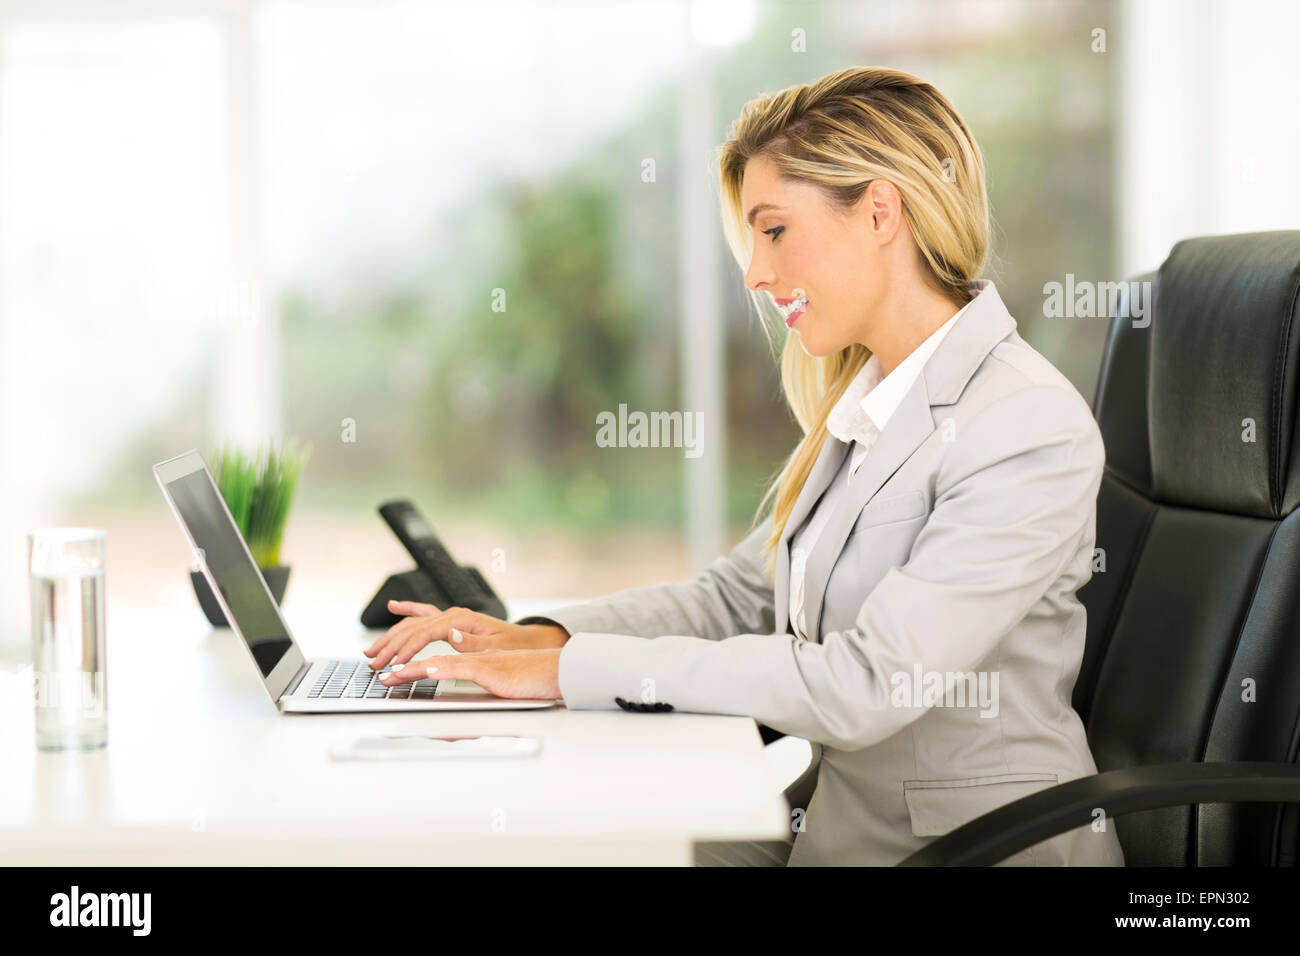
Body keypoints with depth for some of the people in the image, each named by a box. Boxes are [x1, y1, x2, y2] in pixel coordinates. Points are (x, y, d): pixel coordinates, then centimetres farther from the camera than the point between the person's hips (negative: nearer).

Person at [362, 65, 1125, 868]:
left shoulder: (1032, 430, -19)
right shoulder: (867, 403, 9)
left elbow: (861, 686, -25)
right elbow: (739, 596, 13)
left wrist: (574, 669, -21)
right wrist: (544, 636, -3)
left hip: (970, 843, -7)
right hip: (838, 815, 7)